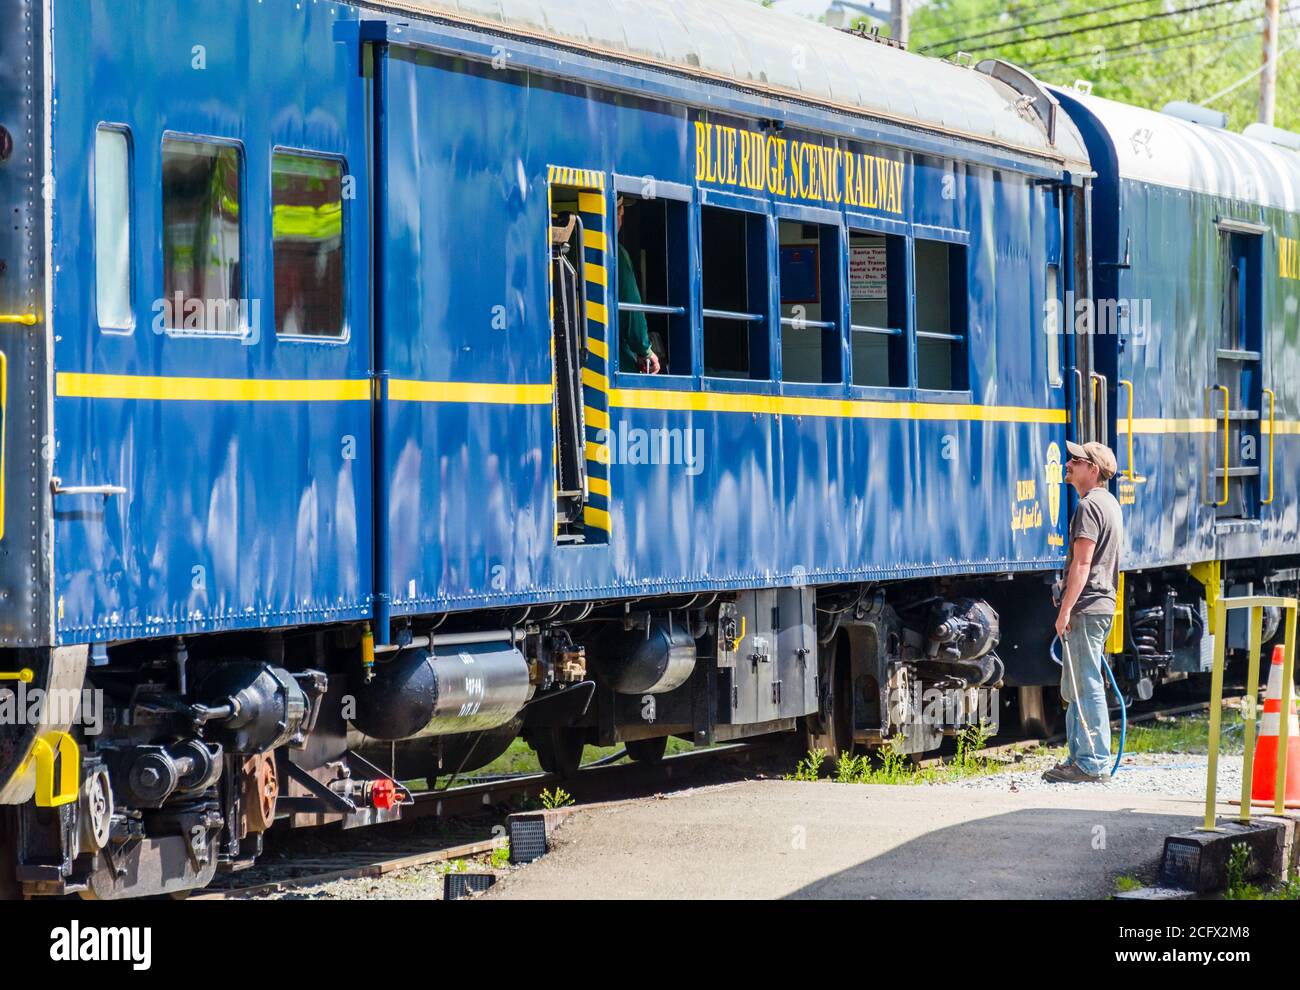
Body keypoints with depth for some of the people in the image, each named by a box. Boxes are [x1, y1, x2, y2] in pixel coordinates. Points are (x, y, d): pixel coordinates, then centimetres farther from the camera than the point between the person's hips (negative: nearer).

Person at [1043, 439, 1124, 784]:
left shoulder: (1089, 506, -13)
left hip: (1085, 608, -11)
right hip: (1102, 604, 11)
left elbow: (1082, 563, -20)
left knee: (1087, 687, -9)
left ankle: (1093, 763, -8)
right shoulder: (1109, 503, 20)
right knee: (1075, 689, 16)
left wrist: (1065, 609, -20)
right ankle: (1080, 758, 20)